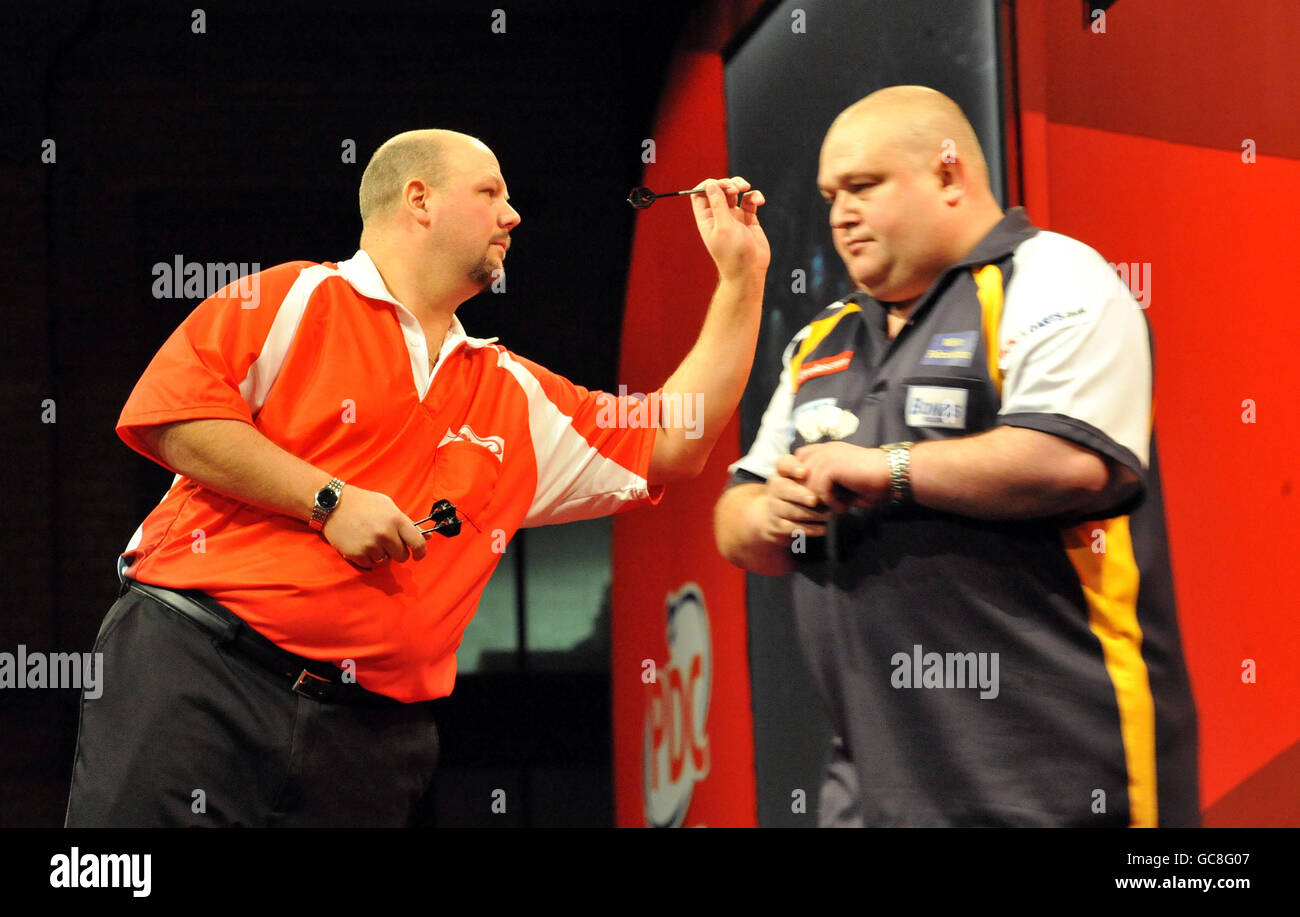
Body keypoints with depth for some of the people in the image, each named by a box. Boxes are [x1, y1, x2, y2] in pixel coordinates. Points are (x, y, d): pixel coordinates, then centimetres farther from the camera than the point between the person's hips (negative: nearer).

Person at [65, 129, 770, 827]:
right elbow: (165, 412, -8)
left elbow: (671, 445, 21)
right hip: (197, 667, -5)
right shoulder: (294, 298, 4)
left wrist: (743, 276, 19)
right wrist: (330, 502, -12)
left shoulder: (517, 396, 21)